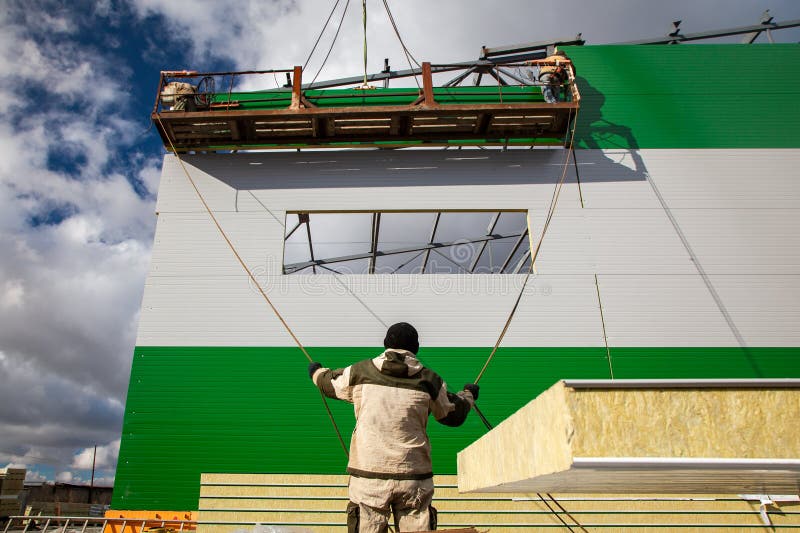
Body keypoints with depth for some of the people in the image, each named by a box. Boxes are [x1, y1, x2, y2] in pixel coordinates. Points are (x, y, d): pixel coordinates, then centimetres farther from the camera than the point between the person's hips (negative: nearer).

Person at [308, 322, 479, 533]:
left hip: (369, 476, 0)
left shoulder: (360, 372, 0)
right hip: (414, 478, 1)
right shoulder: (429, 380, 0)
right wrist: (468, 395, 35)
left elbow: (330, 383, 19)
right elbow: (454, 414, 13)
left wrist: (316, 372, 42)